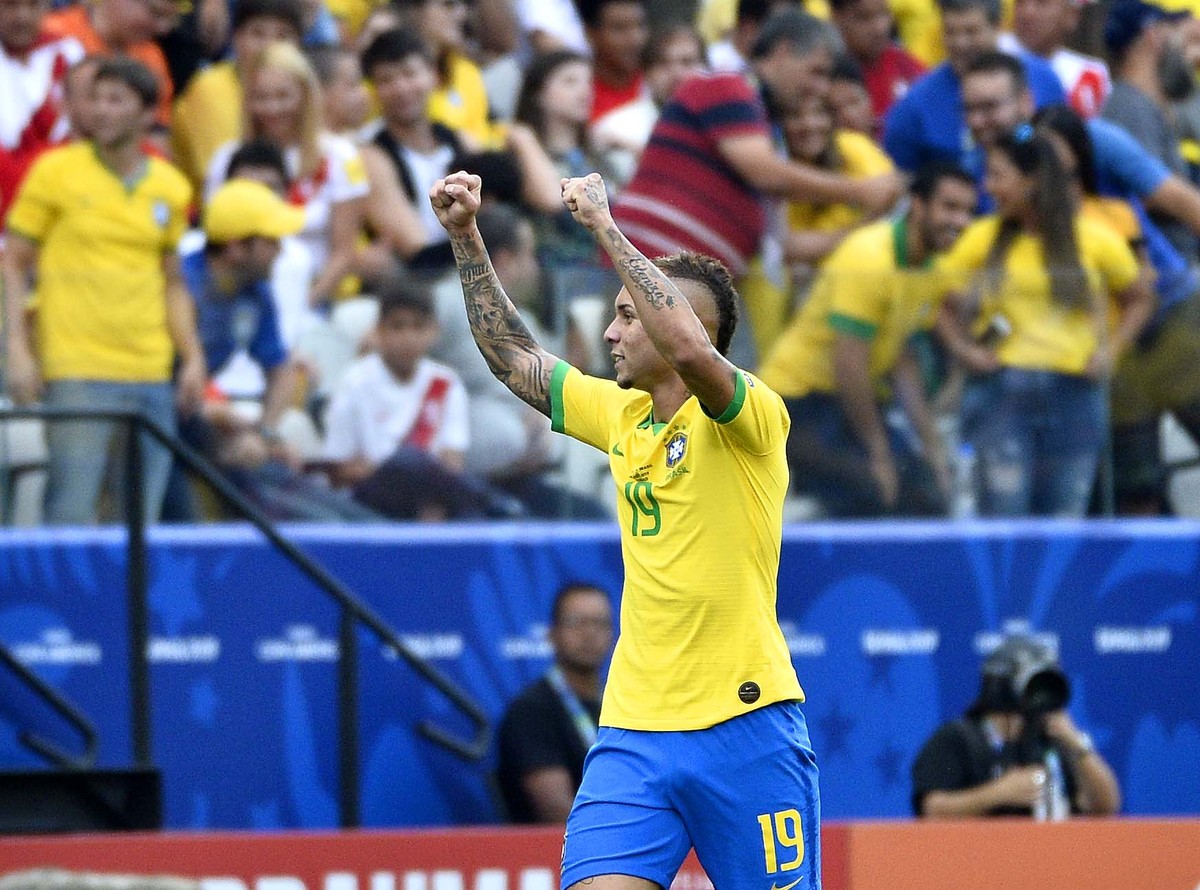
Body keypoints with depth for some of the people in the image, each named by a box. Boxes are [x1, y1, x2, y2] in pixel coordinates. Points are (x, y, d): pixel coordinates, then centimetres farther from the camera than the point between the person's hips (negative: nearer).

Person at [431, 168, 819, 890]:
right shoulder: (621, 415, 13)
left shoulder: (752, 416, -9)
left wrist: (606, 228, -22)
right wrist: (466, 235, 18)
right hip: (634, 733, 6)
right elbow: (514, 357, 24)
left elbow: (690, 349, -29)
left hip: (745, 727, -6)